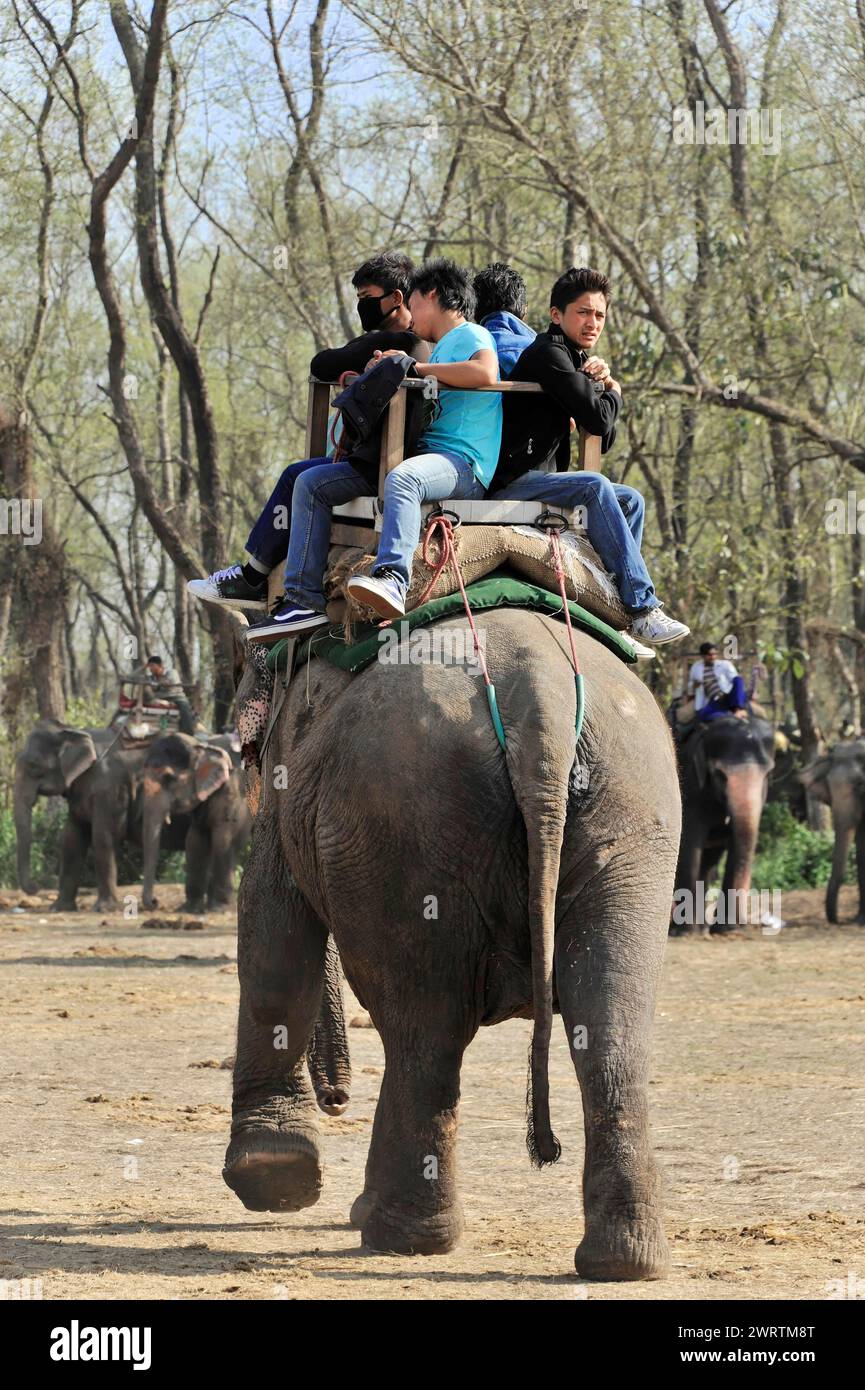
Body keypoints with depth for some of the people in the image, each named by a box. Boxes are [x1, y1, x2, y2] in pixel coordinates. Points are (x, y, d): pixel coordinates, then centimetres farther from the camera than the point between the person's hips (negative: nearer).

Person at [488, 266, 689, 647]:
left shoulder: (576, 359, 21)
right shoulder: (548, 354, -10)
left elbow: (604, 441, 19)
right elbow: (597, 418, -19)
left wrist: (603, 384, 3)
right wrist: (613, 391, 3)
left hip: (540, 481, 11)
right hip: (513, 483, -10)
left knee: (630, 500, 9)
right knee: (594, 487, -29)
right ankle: (641, 608, -34)